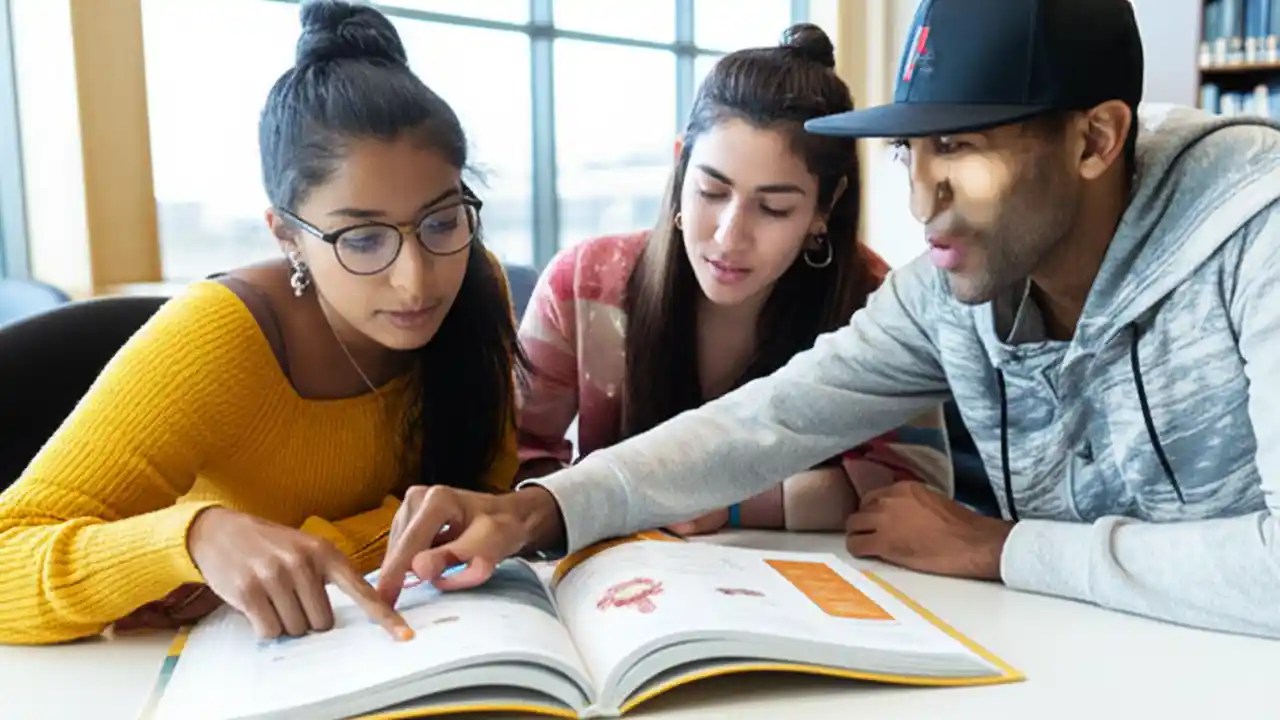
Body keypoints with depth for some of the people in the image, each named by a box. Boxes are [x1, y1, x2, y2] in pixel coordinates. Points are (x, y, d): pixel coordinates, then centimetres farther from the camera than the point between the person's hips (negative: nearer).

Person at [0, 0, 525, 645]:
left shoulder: (475, 288, -12)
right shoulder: (215, 341, -23)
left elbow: (480, 492, -10)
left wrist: (301, 565, -22)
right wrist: (202, 536, -40)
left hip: (417, 646, 2)